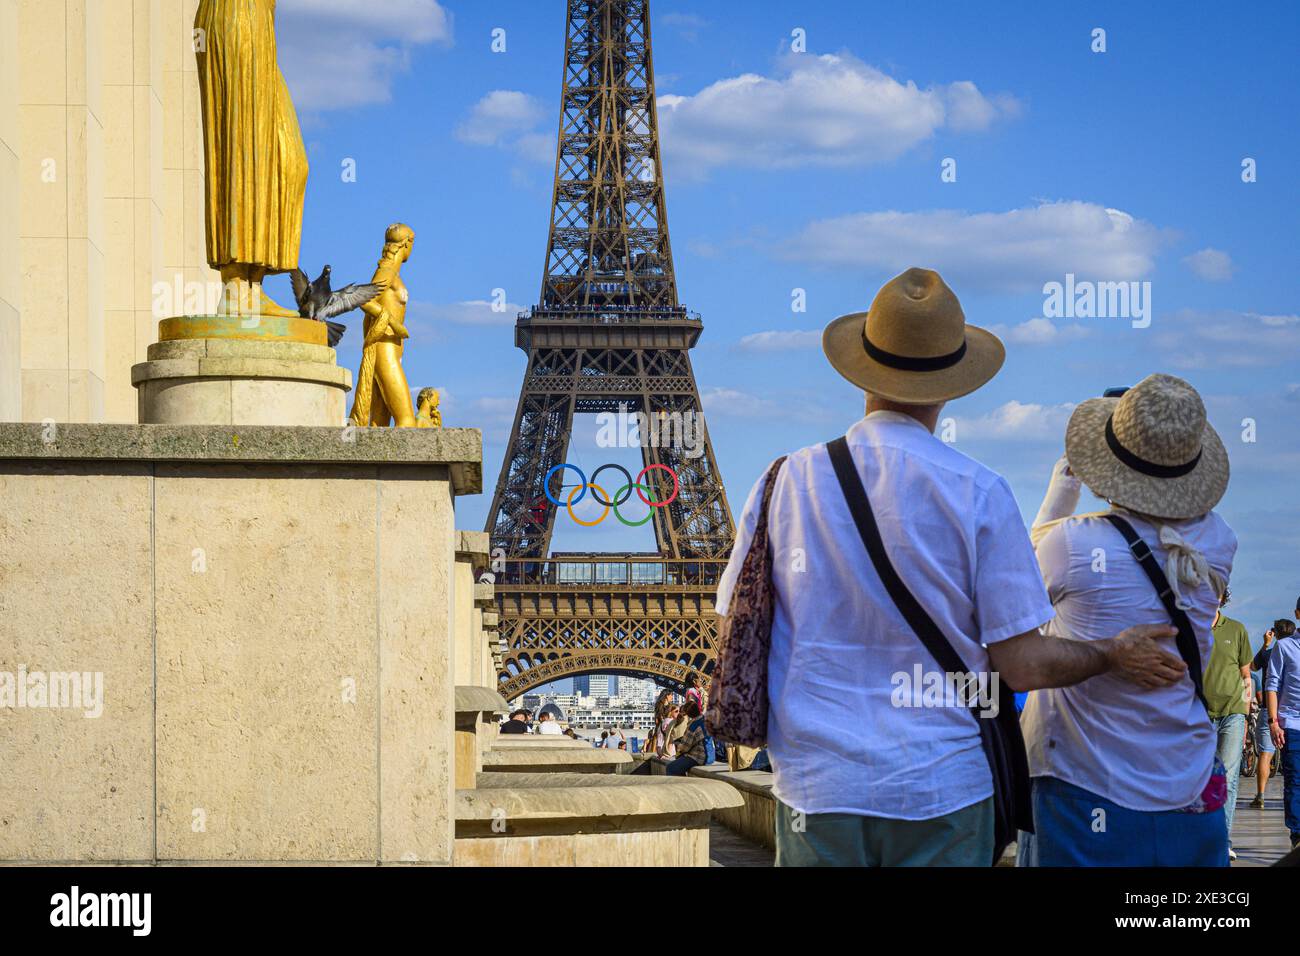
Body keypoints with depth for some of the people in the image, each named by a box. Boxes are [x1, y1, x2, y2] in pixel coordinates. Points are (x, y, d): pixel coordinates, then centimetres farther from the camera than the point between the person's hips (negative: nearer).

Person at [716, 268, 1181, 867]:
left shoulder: (787, 481, -1)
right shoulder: (979, 493, -6)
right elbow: (1021, 665, -7)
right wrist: (1115, 656, 12)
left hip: (815, 793, 2)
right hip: (942, 793, -1)